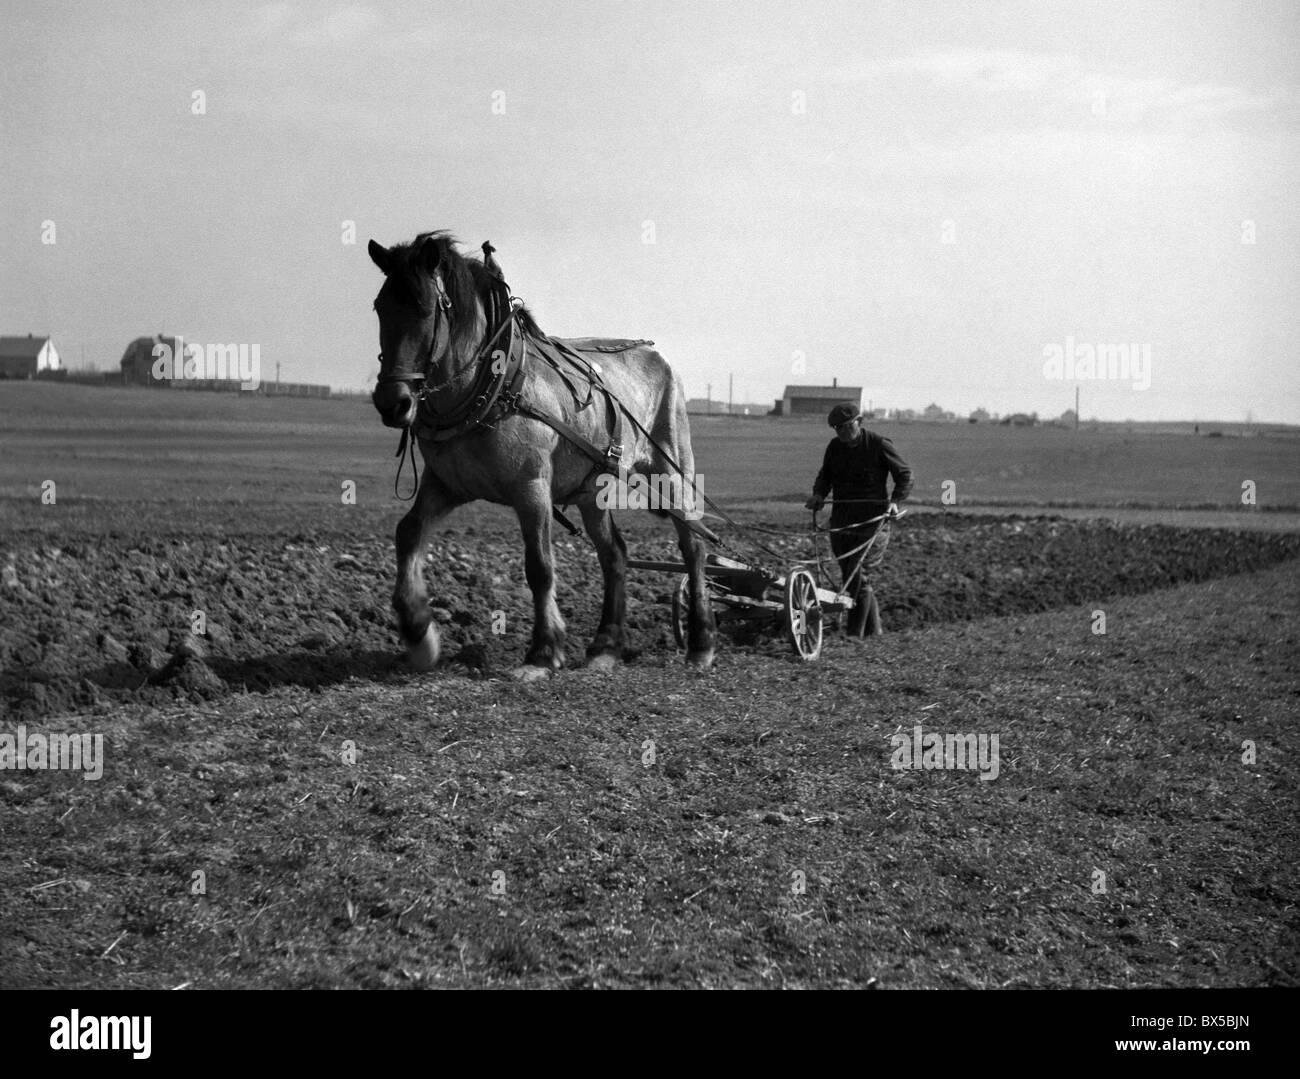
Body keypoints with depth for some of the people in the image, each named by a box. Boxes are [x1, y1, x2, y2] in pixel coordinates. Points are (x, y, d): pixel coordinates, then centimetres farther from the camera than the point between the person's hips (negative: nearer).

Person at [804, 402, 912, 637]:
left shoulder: (879, 445, -7)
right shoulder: (835, 446, 8)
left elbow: (904, 474, -1)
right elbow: (825, 475, 21)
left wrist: (895, 500, -15)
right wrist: (819, 494, 1)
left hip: (869, 515, -6)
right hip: (841, 515, 6)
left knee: (856, 571, -13)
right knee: (847, 570, 8)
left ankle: (857, 631, -8)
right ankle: (874, 625, 22)